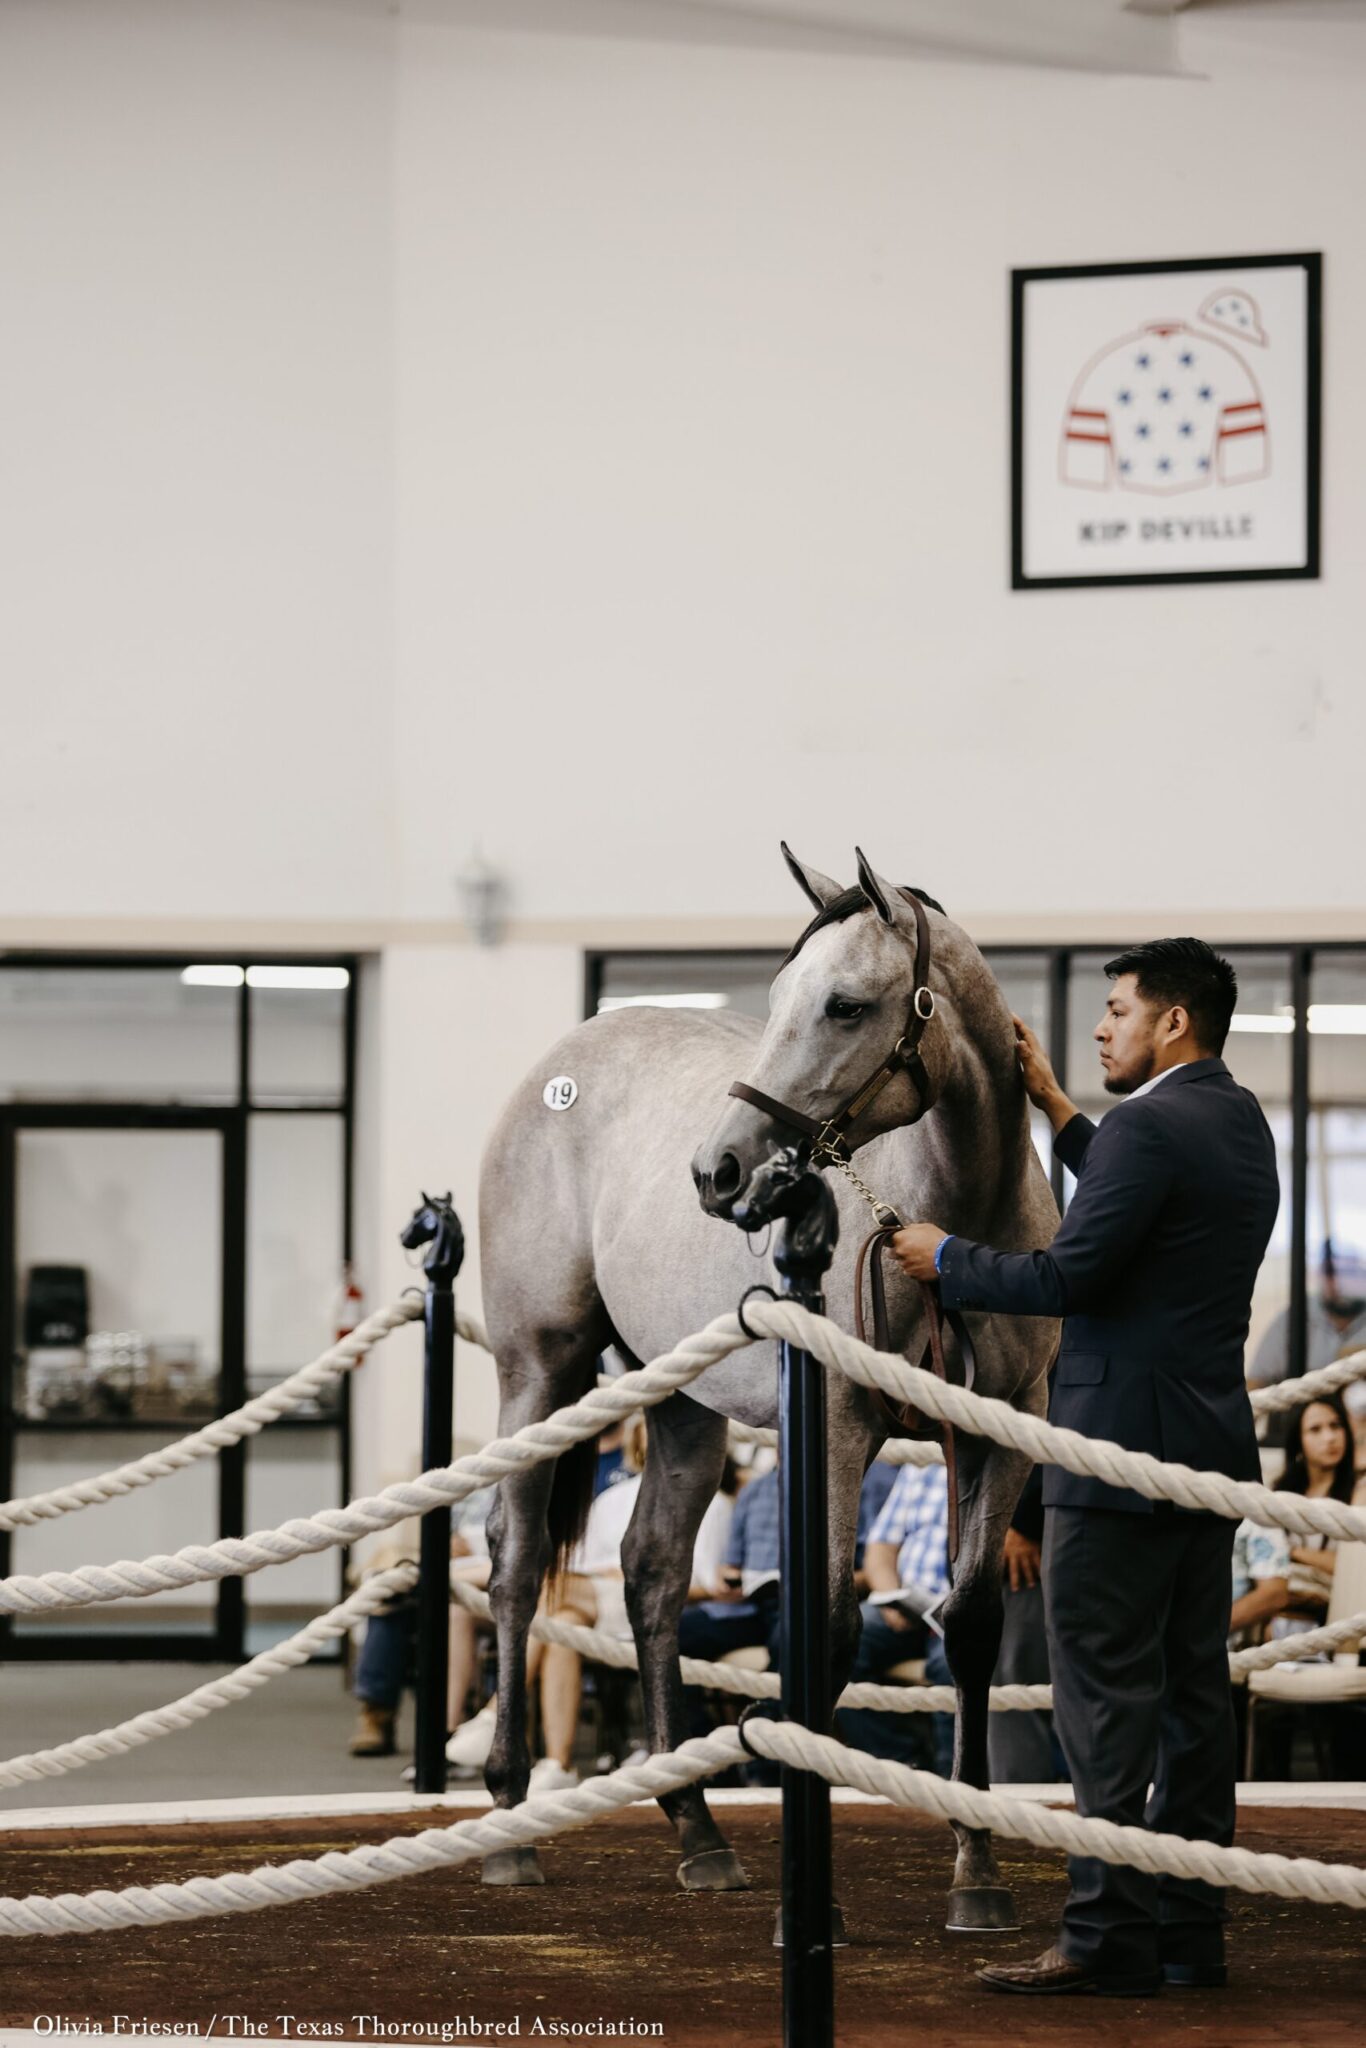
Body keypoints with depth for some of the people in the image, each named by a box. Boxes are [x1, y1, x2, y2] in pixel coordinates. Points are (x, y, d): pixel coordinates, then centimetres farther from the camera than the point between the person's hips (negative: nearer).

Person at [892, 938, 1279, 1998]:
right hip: (1212, 1442, 10)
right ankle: (1190, 1928, 15)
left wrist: (946, 1258, -5)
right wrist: (1053, 1104, 30)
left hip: (1123, 1448, -10)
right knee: (1193, 1686, 11)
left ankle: (1110, 1934, -7)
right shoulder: (1240, 1122, 14)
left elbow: (1068, 1275, -20)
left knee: (1108, 1692, -7)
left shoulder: (1150, 1126, -16)